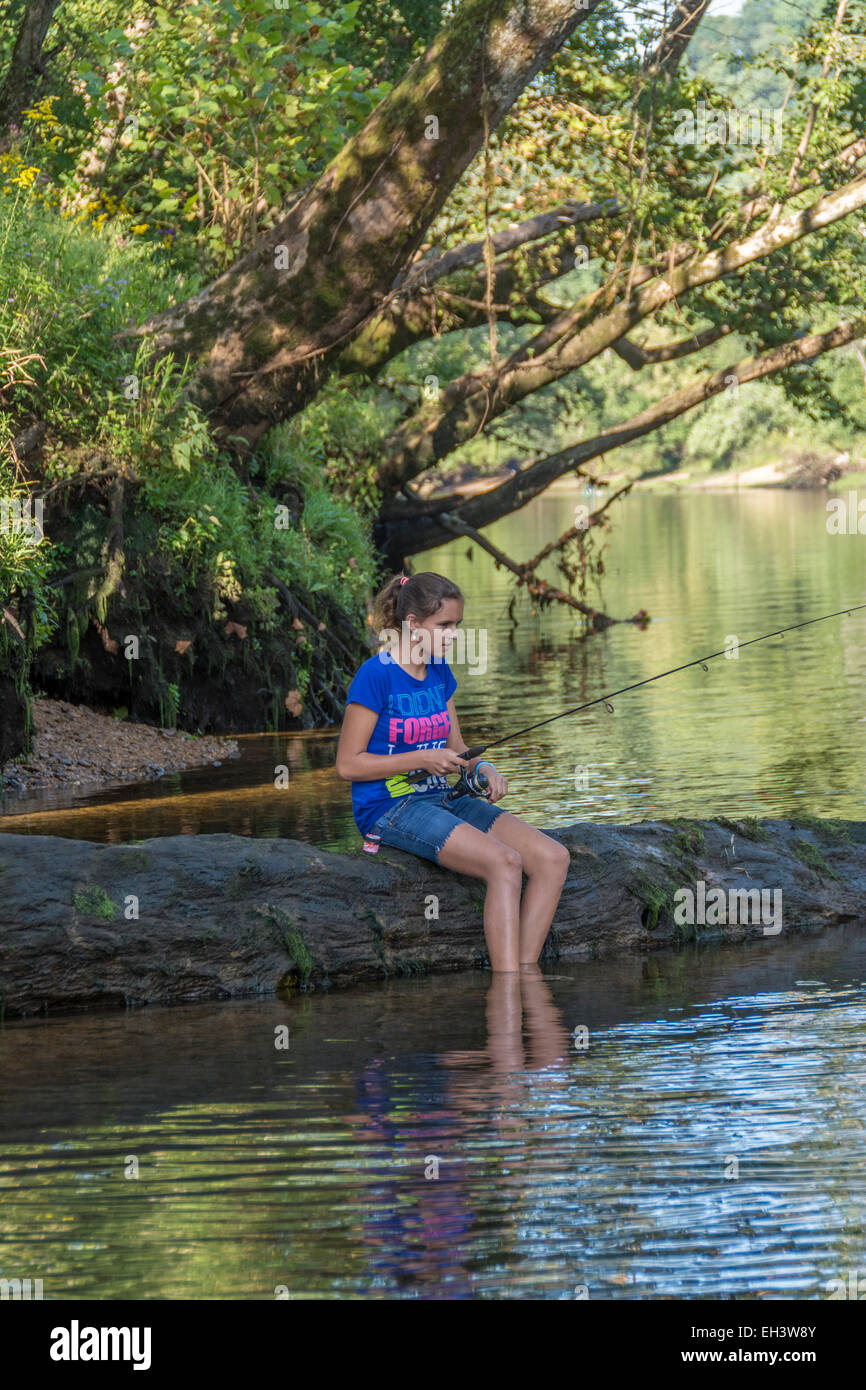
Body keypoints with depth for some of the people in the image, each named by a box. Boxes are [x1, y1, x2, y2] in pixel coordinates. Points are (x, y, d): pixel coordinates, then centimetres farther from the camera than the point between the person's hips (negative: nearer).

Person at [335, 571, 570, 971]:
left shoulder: (439, 672, 13)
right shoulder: (375, 675, -11)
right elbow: (348, 764, -11)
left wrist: (483, 768, -2)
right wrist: (422, 760, -17)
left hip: (443, 801, 8)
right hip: (390, 808, -8)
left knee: (552, 857, -10)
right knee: (504, 862, -29)